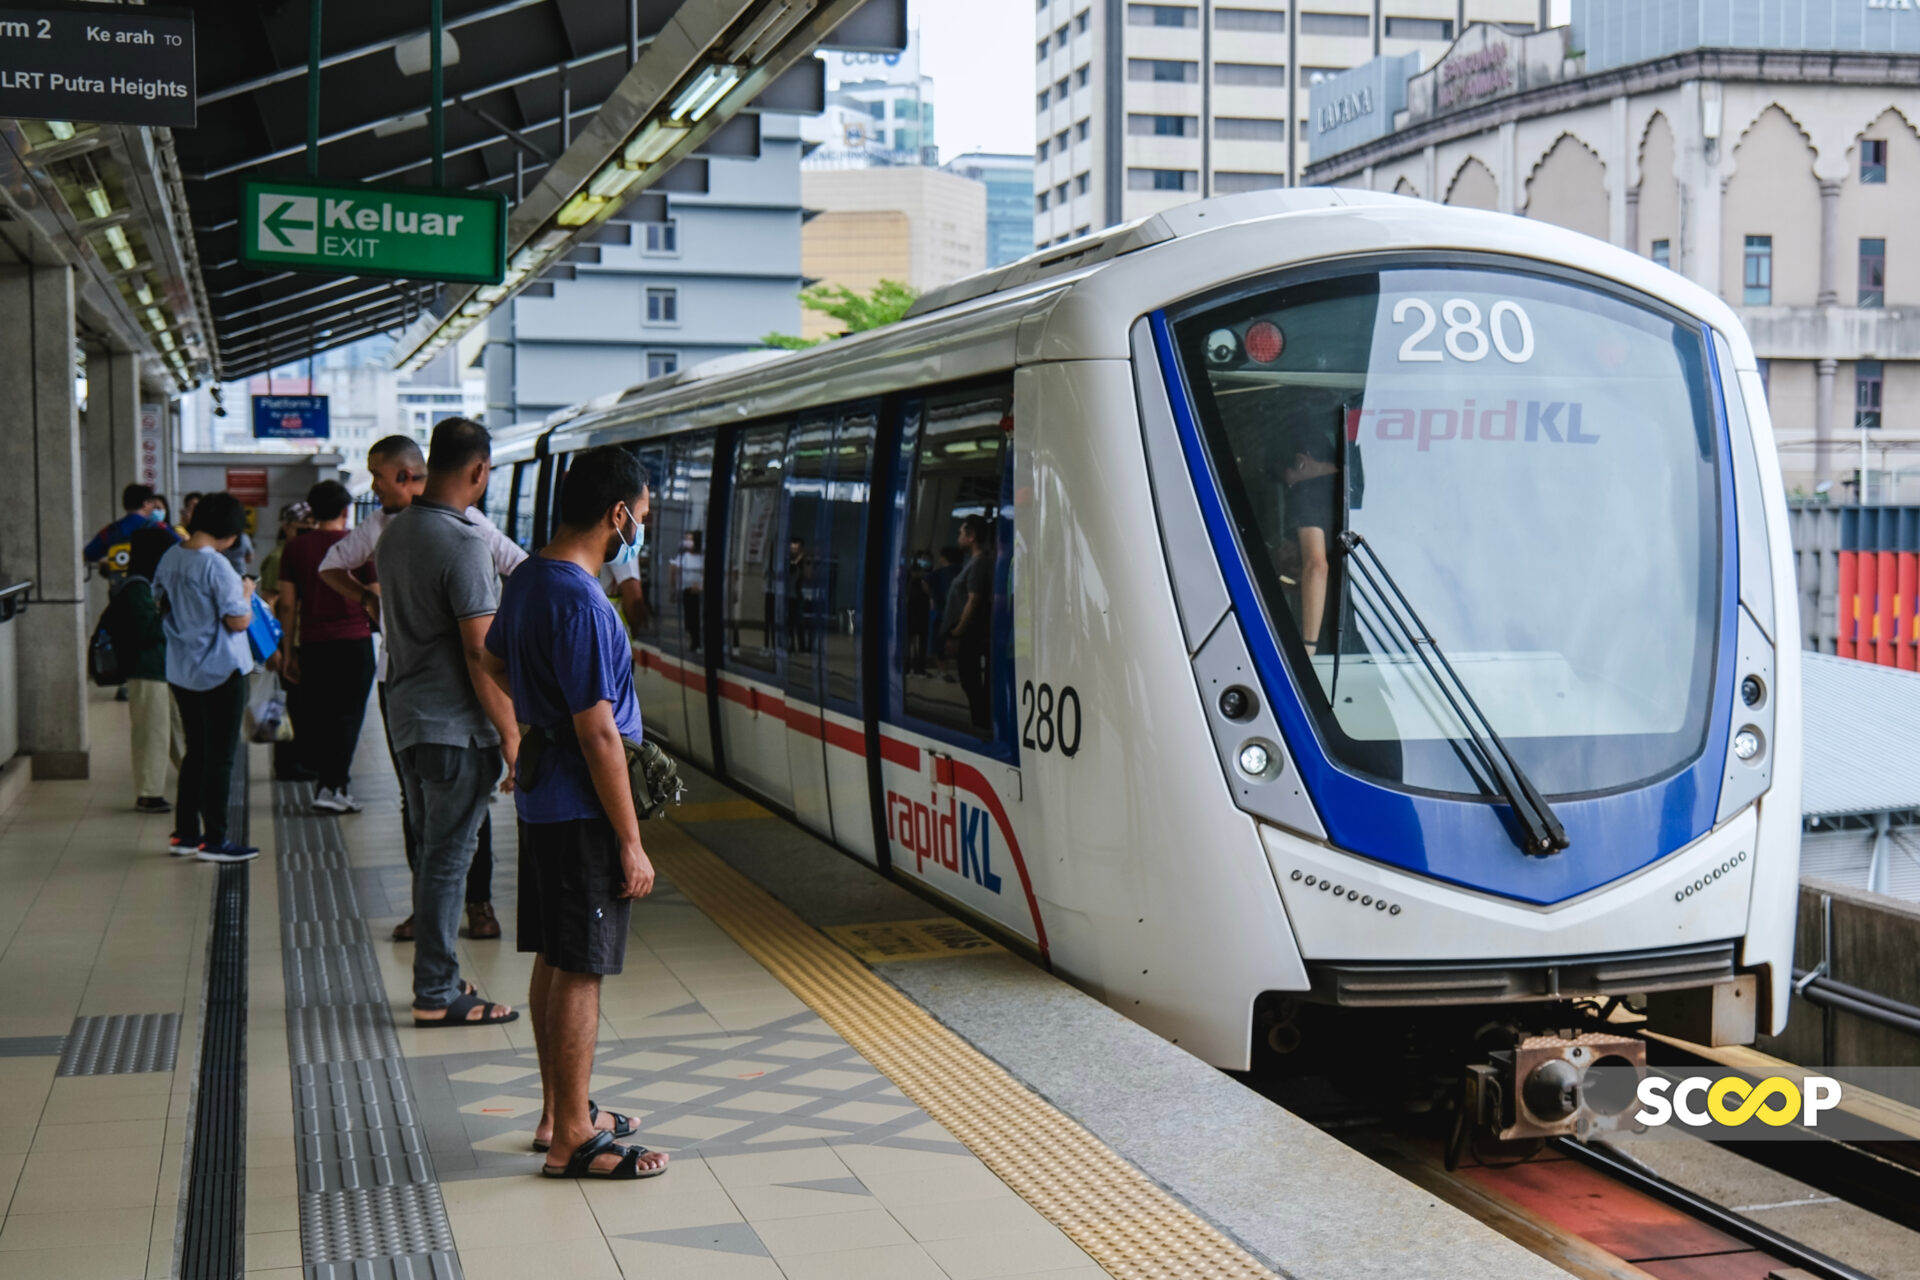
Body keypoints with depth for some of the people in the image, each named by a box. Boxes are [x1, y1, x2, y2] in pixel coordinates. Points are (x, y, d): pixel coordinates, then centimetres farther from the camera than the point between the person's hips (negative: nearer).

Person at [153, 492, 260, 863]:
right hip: (220, 672, -8)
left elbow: (162, 605, 15)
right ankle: (214, 841, 4)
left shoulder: (170, 558, 3)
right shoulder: (216, 566, -20)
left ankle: (185, 833, 21)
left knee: (195, 752, 18)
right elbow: (238, 621, -21)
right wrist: (246, 594, -4)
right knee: (220, 756, 1)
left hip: (181, 670, 8)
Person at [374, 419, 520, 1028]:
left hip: (407, 719, 9)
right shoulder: (463, 545, -18)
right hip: (456, 726, -9)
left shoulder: (394, 533, 9)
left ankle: (436, 980, 22)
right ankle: (437, 995, 4)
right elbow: (481, 654, -20)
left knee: (430, 855, 15)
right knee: (447, 860, -2)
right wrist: (512, 735, -15)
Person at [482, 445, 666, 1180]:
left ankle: (559, 1113, 28)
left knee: (553, 963, 17)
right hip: (581, 813, -10)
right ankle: (572, 1141, 5)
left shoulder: (527, 579, 6)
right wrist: (631, 843, -19)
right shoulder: (582, 605, -24)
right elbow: (598, 735, -24)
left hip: (542, 802, 10)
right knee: (580, 973, -2)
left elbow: (496, 664, 25)